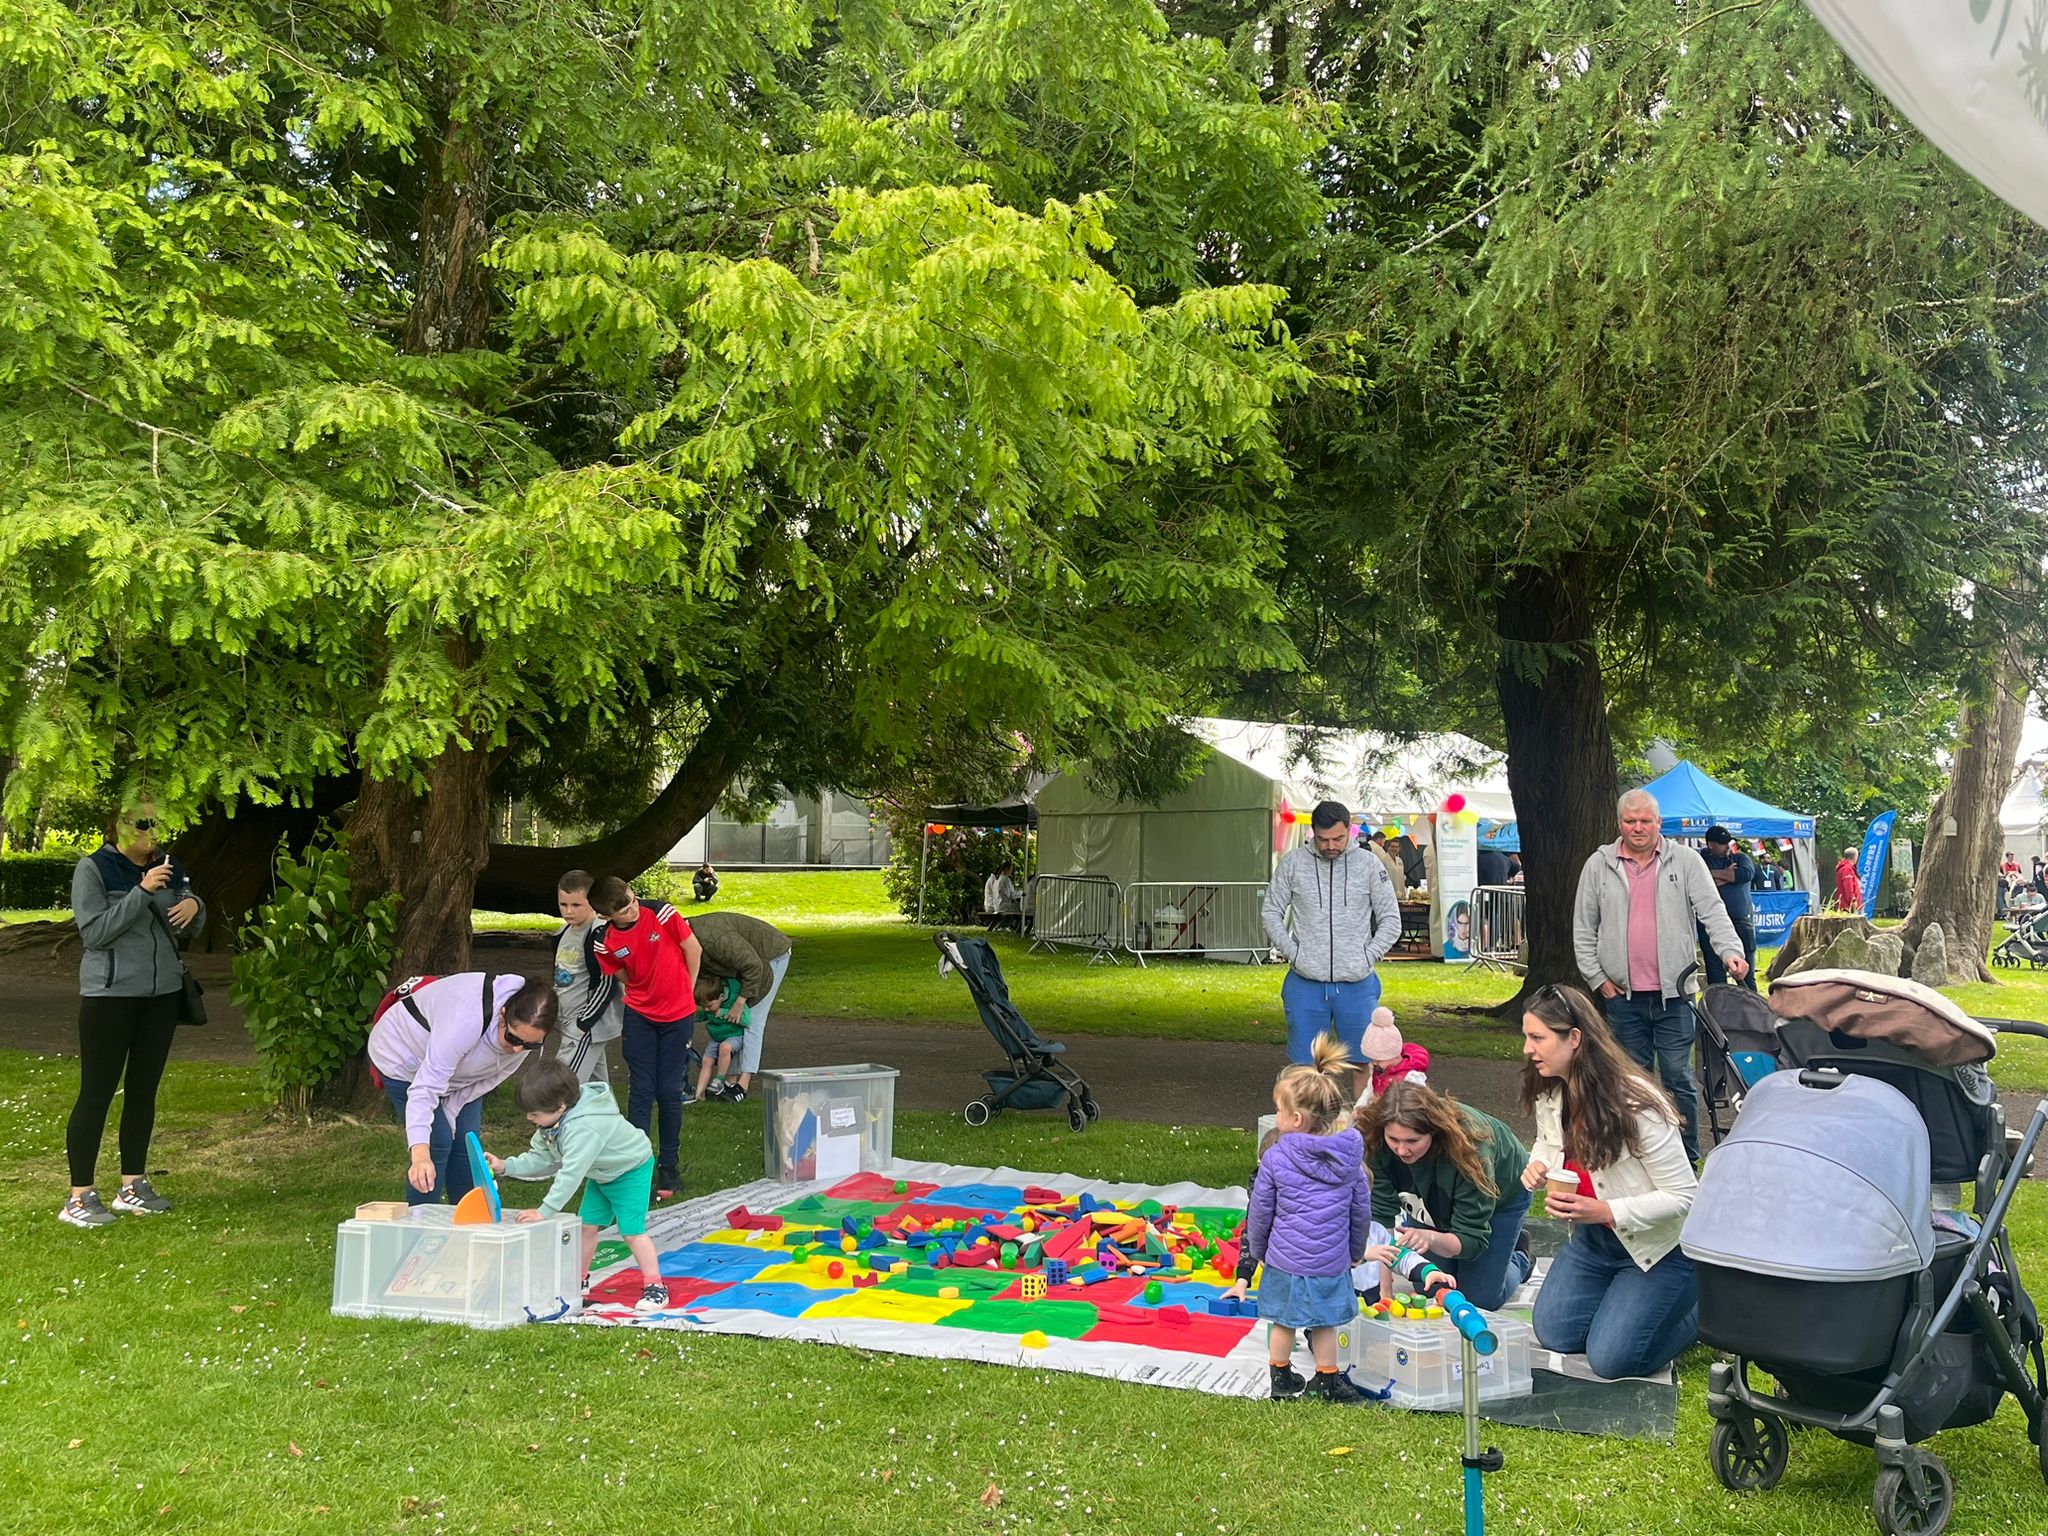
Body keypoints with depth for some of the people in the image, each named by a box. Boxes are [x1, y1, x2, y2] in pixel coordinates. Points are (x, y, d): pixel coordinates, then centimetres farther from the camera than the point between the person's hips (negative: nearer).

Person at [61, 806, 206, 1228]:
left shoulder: (167, 867, 8)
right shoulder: (93, 868, -8)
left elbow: (188, 927, 14)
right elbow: (95, 931, -16)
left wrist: (194, 905, -9)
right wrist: (142, 892, -23)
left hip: (162, 992, 6)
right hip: (110, 994, -6)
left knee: (143, 1091, 11)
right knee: (97, 1094, -3)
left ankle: (132, 1186, 21)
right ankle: (79, 1197, 3)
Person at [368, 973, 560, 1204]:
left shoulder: (527, 1032, -24)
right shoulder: (467, 1020, -45)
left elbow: (491, 1076, -8)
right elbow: (425, 1088, -47)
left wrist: (449, 1114, -13)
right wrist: (420, 1154, -57)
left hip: (458, 1068, 6)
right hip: (404, 1059, -6)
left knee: (466, 1142, 1)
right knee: (437, 1141, -15)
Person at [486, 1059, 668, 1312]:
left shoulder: (583, 1128, -39)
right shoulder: (553, 1121, -9)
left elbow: (572, 1173, -40)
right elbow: (541, 1158, -2)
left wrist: (544, 1211, -38)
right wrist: (506, 1166, -15)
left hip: (632, 1170, -9)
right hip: (603, 1174, 9)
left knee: (631, 1230, -14)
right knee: (587, 1225, 10)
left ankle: (655, 1287, -6)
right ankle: (579, 1279, 26)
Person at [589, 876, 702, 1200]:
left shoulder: (662, 914, -17)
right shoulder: (605, 944, -11)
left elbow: (694, 950, -3)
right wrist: (650, 991, 4)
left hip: (677, 1017, -1)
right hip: (639, 1016, 1)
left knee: (670, 1092, 3)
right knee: (641, 1091, 0)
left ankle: (669, 1166, 15)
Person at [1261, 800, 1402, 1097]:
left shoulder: (1368, 864, 1)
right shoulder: (1292, 862, 0)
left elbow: (1391, 919, 7)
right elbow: (1271, 912, 7)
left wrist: (1368, 957, -4)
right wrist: (1293, 953, -4)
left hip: (1357, 984, 0)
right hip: (1305, 983, 0)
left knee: (1363, 1061, 8)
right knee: (1304, 1063, 6)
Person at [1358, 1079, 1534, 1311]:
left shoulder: (1468, 1146, -44)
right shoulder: (1374, 1141, -36)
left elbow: (1471, 1239, -38)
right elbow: (1380, 1215, -31)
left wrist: (1431, 1239, -59)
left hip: (1502, 1193, -3)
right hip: (1436, 1197, 3)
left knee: (1481, 1298, -7)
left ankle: (1519, 1256, 24)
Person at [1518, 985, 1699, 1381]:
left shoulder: (1636, 1105, -29)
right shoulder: (1549, 1094, -7)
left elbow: (1682, 1196, -23)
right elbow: (1546, 1143, 15)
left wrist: (1606, 1211, -32)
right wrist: (1537, 1164, -10)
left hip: (1659, 1246, -7)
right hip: (1593, 1238, 7)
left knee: (1610, 1358, -11)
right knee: (1554, 1335, 1)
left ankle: (1699, 1308, 13)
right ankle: (1622, 1293, 25)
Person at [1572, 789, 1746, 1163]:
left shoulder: (1685, 860, 3)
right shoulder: (1599, 865, 6)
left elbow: (1712, 911, -3)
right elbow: (1583, 930, 9)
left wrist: (1731, 951, -20)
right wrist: (1598, 978, 3)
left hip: (1673, 992, -2)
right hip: (1623, 995, 2)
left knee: (1678, 1076, 0)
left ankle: (1688, 1157, 9)